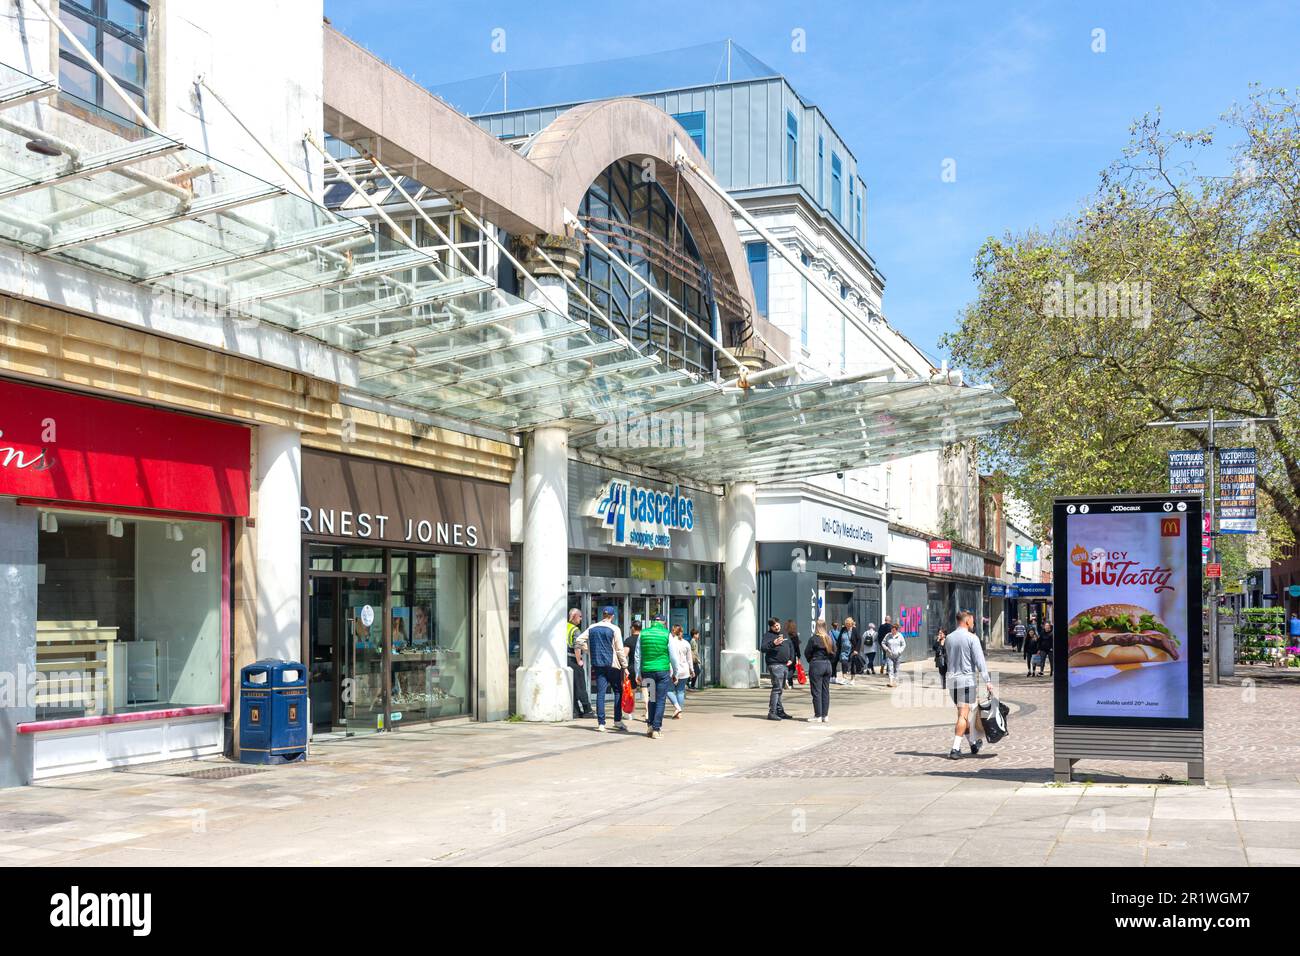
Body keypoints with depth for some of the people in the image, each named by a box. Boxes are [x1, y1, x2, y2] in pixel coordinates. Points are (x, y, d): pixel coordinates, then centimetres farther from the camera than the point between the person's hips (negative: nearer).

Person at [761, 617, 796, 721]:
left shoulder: (784, 635, 19)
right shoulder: (768, 636, -4)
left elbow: (791, 647, 26)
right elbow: (764, 648, -18)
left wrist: (791, 659, 12)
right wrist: (773, 644, -35)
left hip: (785, 666, 8)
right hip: (775, 665, -8)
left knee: (780, 689, 13)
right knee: (777, 688, -13)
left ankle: (779, 711, 19)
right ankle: (772, 713, -13)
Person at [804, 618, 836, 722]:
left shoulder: (813, 639, -13)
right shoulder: (830, 639, 4)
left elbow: (807, 653, -7)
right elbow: (834, 652, 11)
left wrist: (811, 661, 10)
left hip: (816, 665, -6)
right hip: (827, 665, 6)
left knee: (816, 691, -1)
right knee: (826, 691, 10)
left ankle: (818, 716, -1)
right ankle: (825, 716, 13)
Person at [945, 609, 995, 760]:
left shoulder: (949, 638, 7)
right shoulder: (972, 638, -10)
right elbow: (980, 661, -14)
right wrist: (988, 681, -14)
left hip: (952, 679, 6)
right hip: (968, 679, -6)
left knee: (963, 713, 16)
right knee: (963, 715, -5)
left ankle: (974, 743, 29)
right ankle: (955, 749, -12)